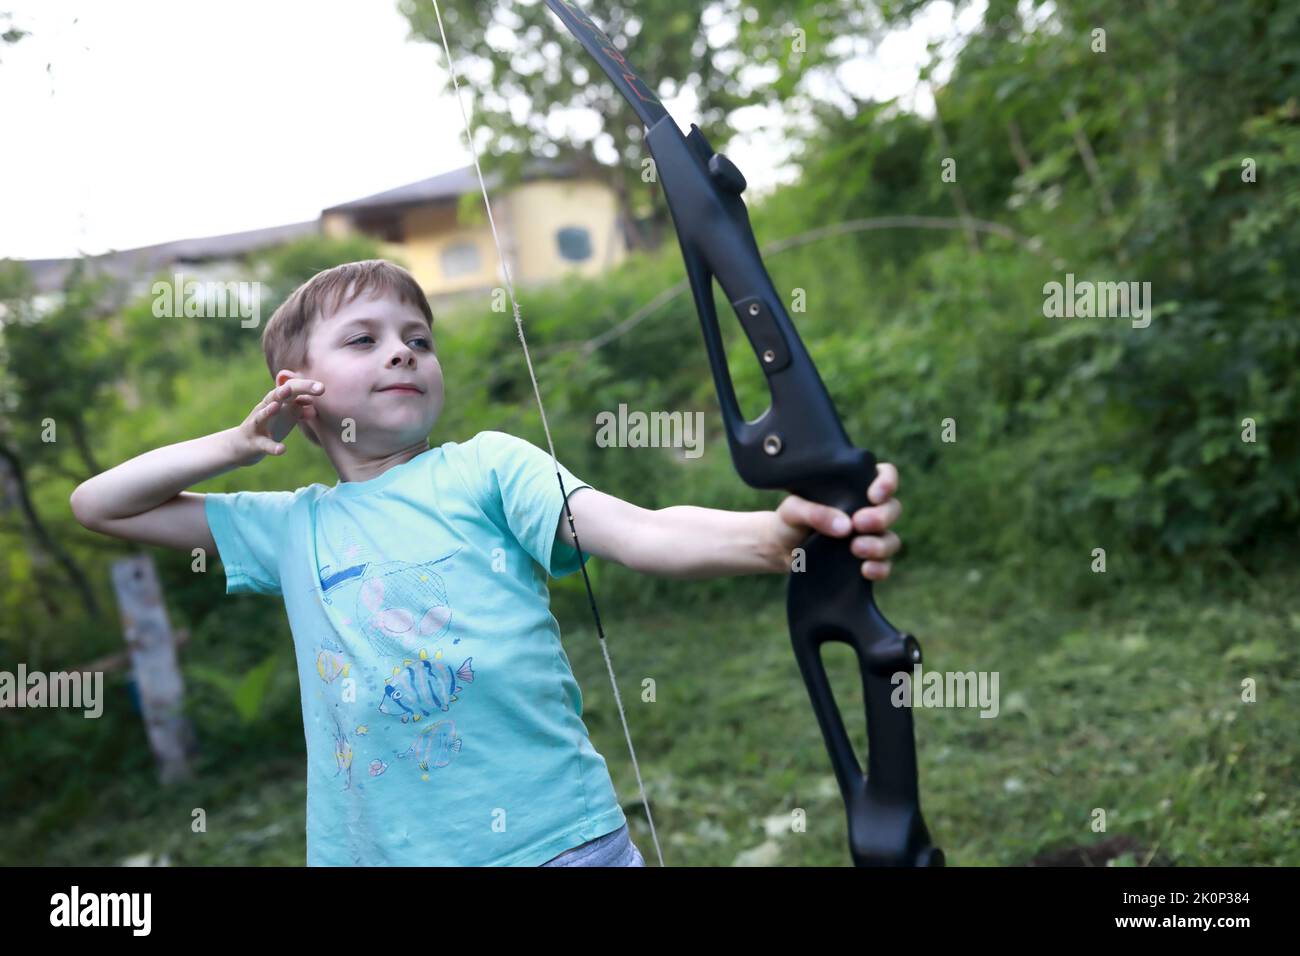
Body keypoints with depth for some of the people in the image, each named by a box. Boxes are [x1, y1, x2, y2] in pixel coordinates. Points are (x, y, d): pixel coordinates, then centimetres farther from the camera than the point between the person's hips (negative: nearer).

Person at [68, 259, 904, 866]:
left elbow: (642, 534, -17)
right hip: (373, 850, 4)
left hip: (561, 840, -3)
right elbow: (99, 504, 19)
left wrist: (773, 535, -36)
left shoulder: (487, 467, -1)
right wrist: (242, 443, 5)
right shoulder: (293, 527, 10)